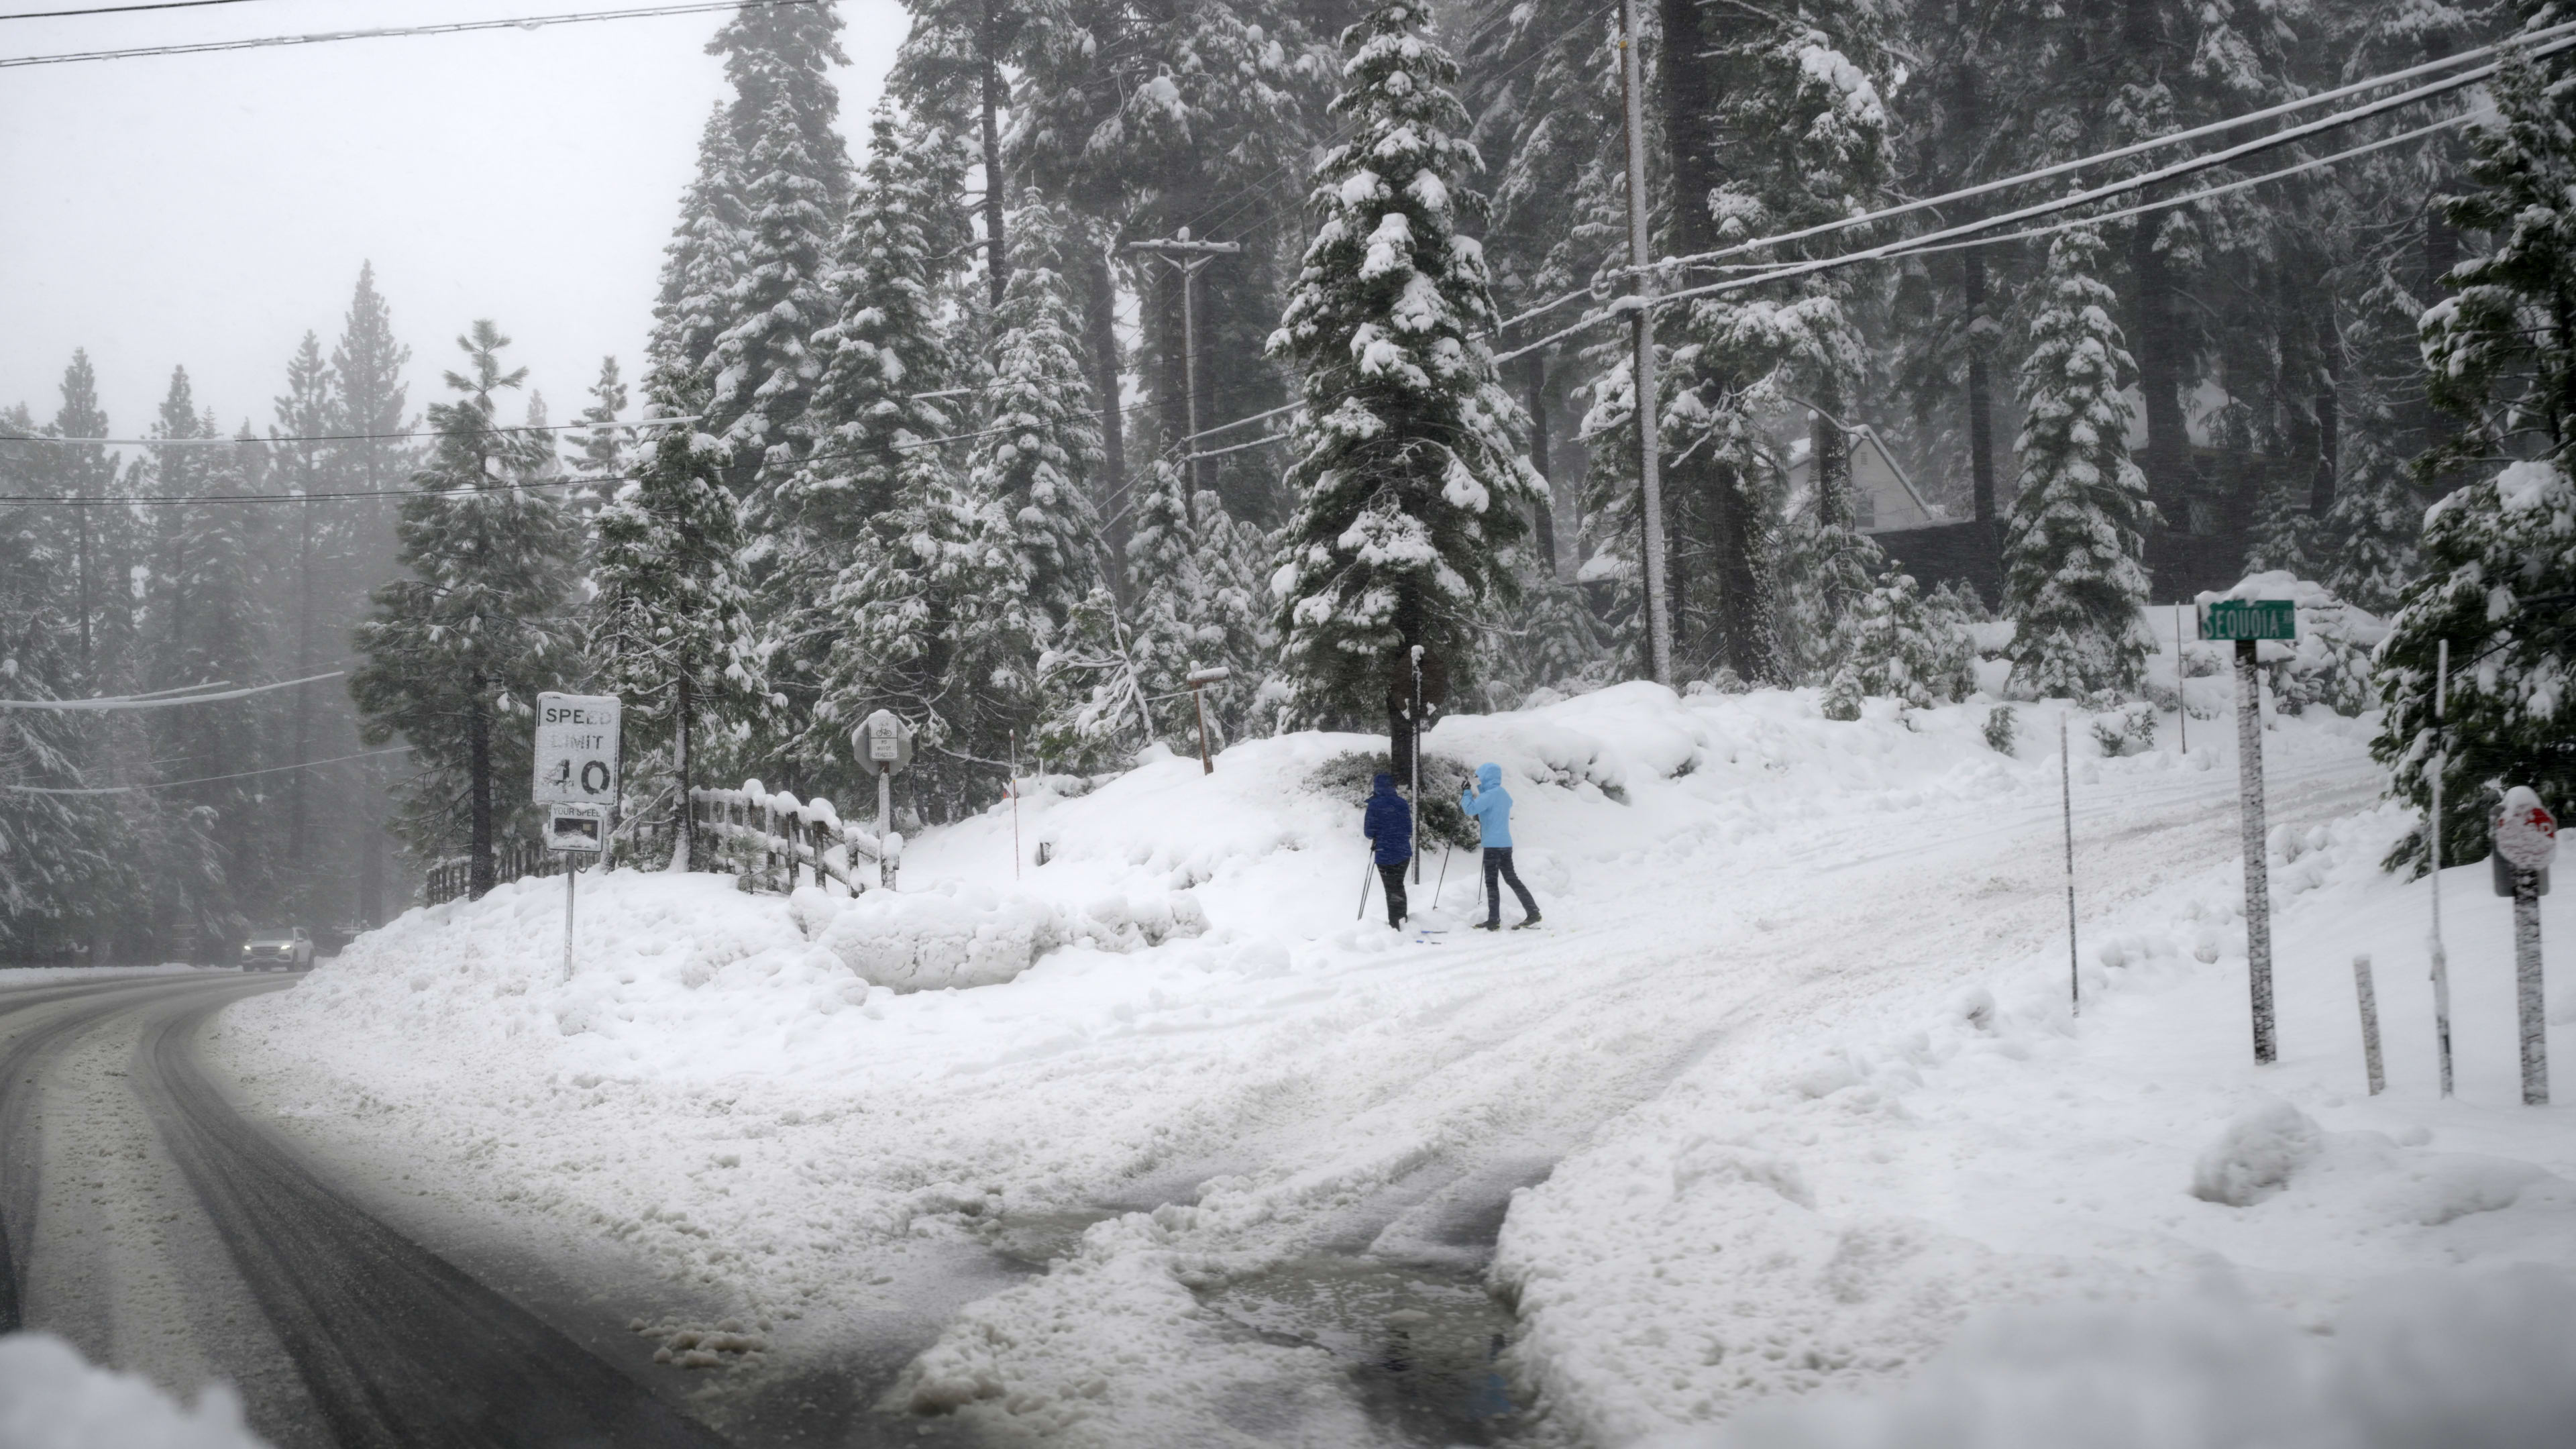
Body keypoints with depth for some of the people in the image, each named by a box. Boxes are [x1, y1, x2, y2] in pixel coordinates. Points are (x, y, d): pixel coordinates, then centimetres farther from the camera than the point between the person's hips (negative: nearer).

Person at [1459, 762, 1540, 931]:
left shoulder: (1490, 795, -17)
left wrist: (1466, 794, -5)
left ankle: (1494, 921, -4)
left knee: (1491, 882, -4)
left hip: (1493, 845, -9)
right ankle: (1533, 912, 10)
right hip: (1506, 843, 9)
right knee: (1512, 879, 14)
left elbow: (1470, 809, -23)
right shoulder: (1504, 793, 11)